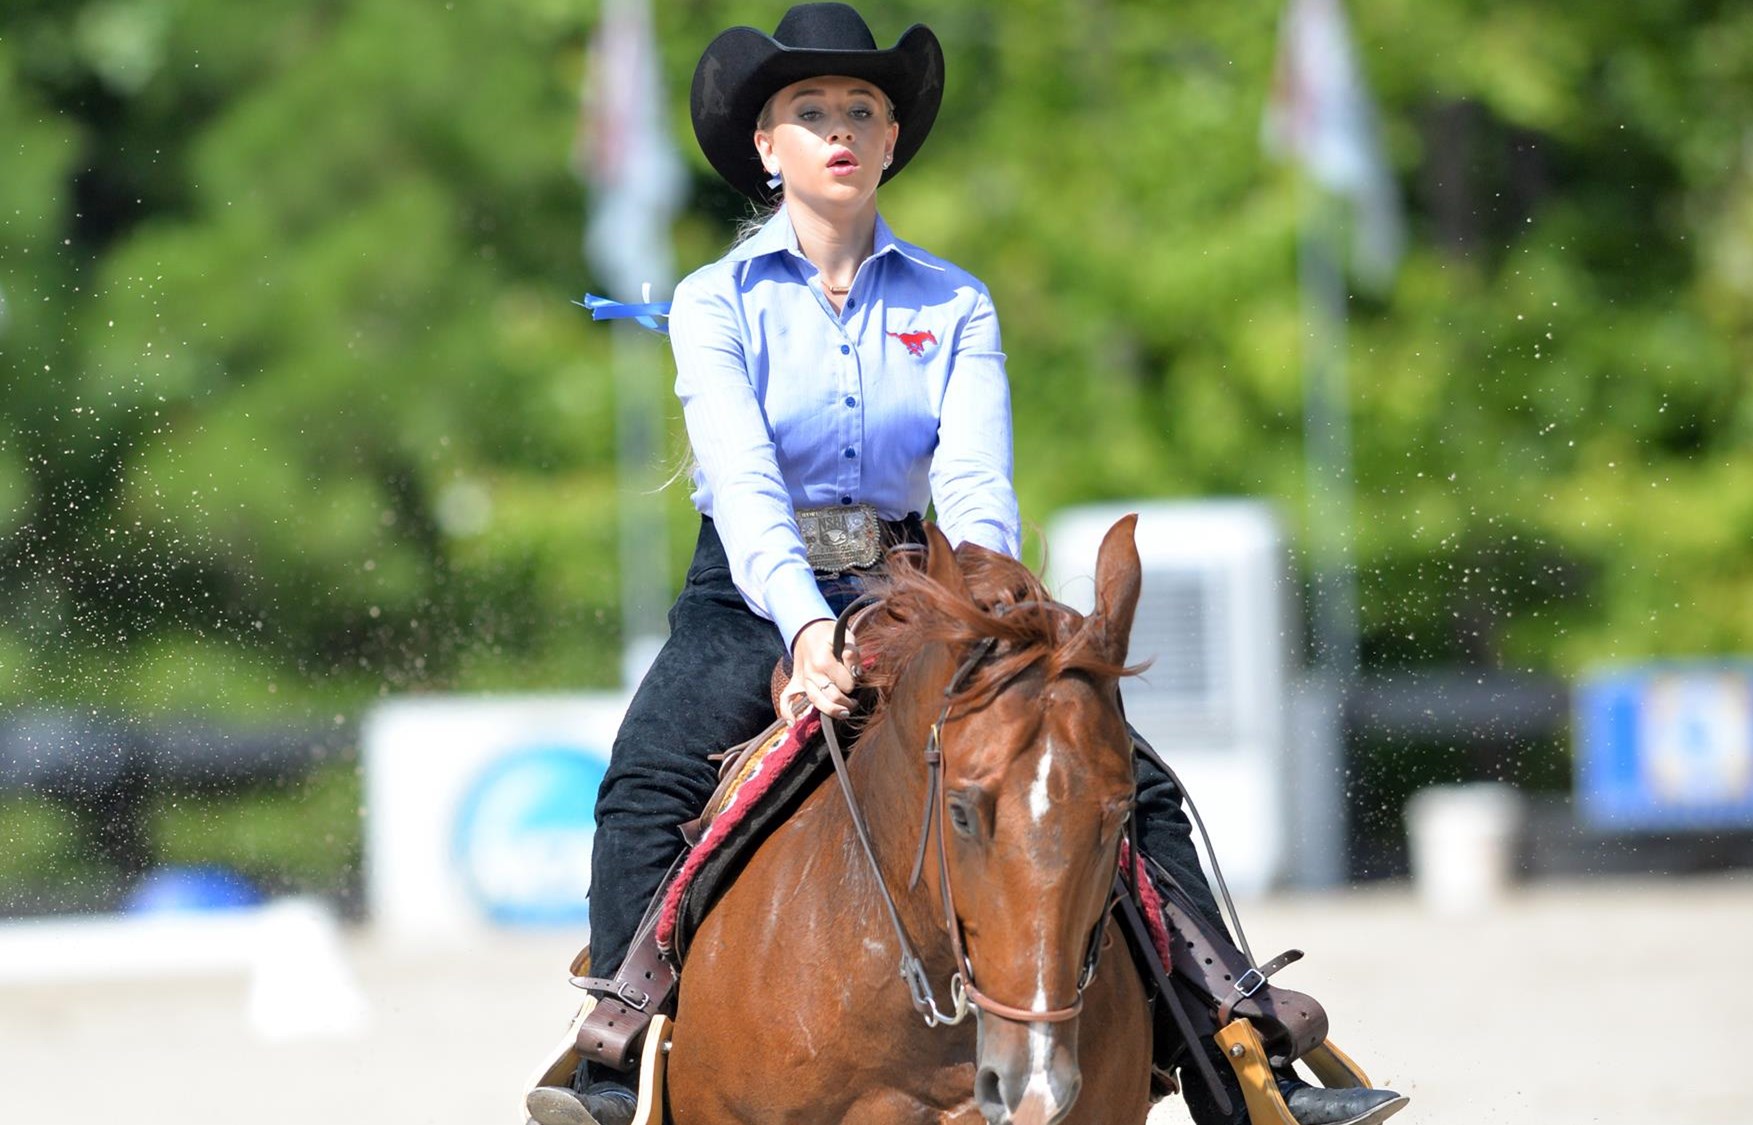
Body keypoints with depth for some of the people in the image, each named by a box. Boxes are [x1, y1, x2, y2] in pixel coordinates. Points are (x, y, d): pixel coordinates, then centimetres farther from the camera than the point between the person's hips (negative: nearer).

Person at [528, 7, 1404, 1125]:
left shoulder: (955, 307, 5)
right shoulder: (719, 302, -2)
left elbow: (976, 482, -9)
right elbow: (745, 484, -18)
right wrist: (805, 625, -35)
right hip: (756, 601, -2)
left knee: (1135, 787, -12)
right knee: (647, 788, -32)